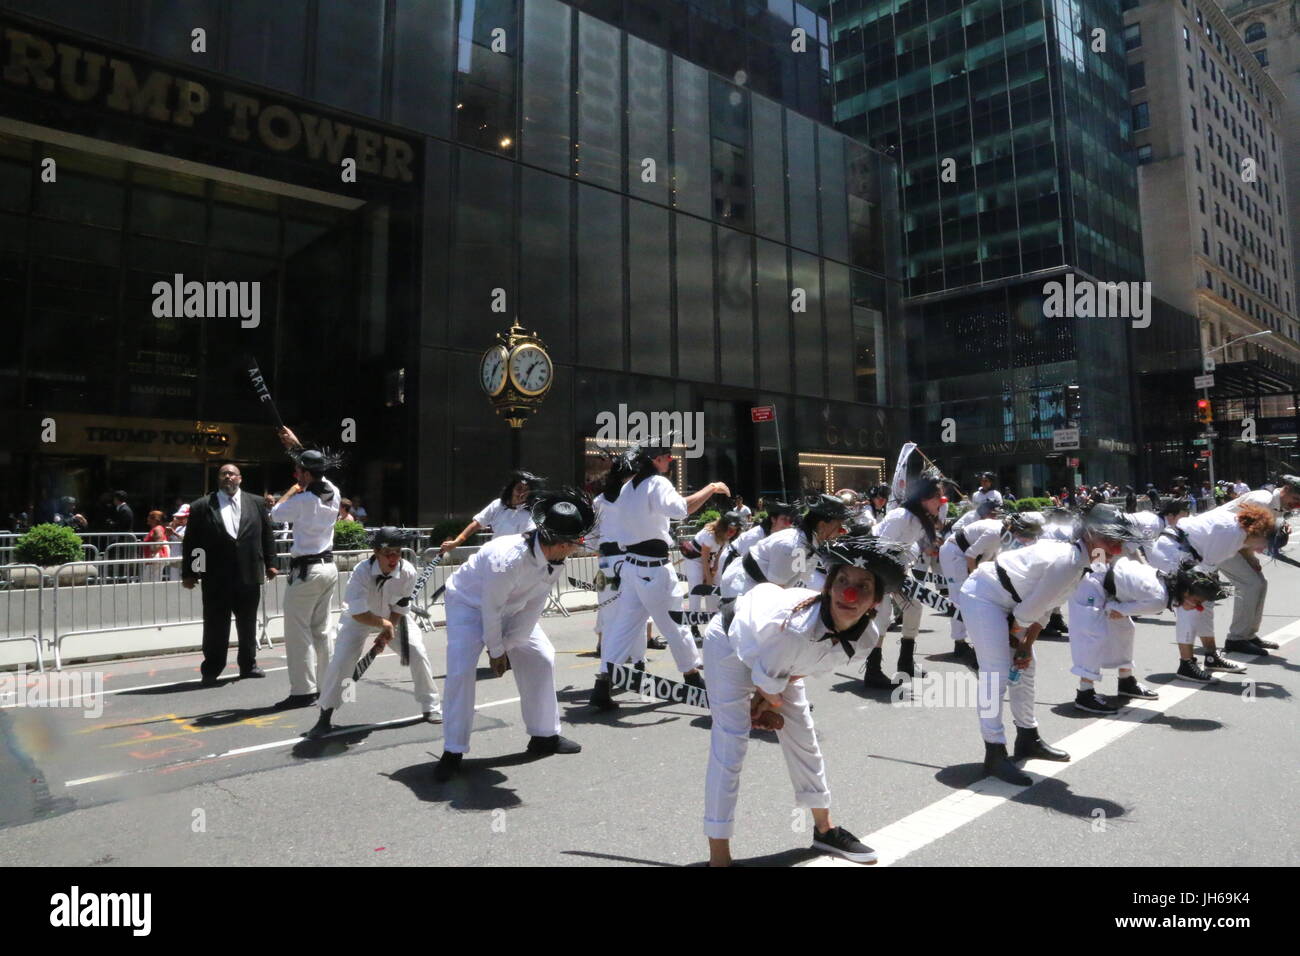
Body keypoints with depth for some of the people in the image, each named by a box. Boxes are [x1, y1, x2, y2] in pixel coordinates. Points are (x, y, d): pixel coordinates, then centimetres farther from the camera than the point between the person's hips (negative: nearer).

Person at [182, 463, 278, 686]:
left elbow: (267, 535, 11)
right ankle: (211, 671, 14)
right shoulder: (201, 506, 1)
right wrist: (188, 573, -3)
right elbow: (190, 542, 0)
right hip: (216, 578, -2)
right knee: (215, 626, 3)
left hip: (249, 576, 2)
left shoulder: (256, 504, 8)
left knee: (248, 624, 12)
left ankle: (248, 665, 26)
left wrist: (270, 564, 7)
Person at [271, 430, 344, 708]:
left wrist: (293, 489, 12)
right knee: (322, 628, 13)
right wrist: (296, 445, 28)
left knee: (298, 631, -1)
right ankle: (326, 686, 19)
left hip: (306, 570, -7)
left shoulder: (303, 501, -18)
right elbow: (316, 467, 20)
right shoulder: (333, 493, 2)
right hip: (328, 567, 8)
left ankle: (303, 691, 0)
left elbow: (276, 513, 0)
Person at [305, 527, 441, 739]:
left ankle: (430, 707, 9)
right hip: (359, 618, -2)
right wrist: (384, 624, -30)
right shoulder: (361, 572, -35)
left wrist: (386, 634, -22)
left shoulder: (408, 572, -27)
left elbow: (399, 609, -14)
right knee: (340, 662, -16)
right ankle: (325, 718, 3)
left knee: (417, 652, -9)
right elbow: (357, 613, -35)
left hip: (392, 618, 2)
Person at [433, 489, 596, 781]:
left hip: (511, 607, 7)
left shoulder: (555, 561, -20)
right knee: (461, 671, -18)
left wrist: (509, 646, -9)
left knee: (541, 659, 4)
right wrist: (496, 650, -14)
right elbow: (491, 610, -28)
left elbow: (533, 607, -11)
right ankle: (453, 752, -2)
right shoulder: (507, 559, -42)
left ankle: (545, 736, 20)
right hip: (468, 603, -7)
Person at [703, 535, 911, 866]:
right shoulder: (797, 627, -45)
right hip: (731, 643, -7)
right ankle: (719, 857, 1)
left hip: (776, 654, 7)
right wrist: (772, 703, -5)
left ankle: (824, 829, 36)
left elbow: (807, 665, -5)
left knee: (803, 739, 16)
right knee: (729, 745, -11)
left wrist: (768, 700, -4)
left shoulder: (865, 633, -24)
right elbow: (766, 679, -25)